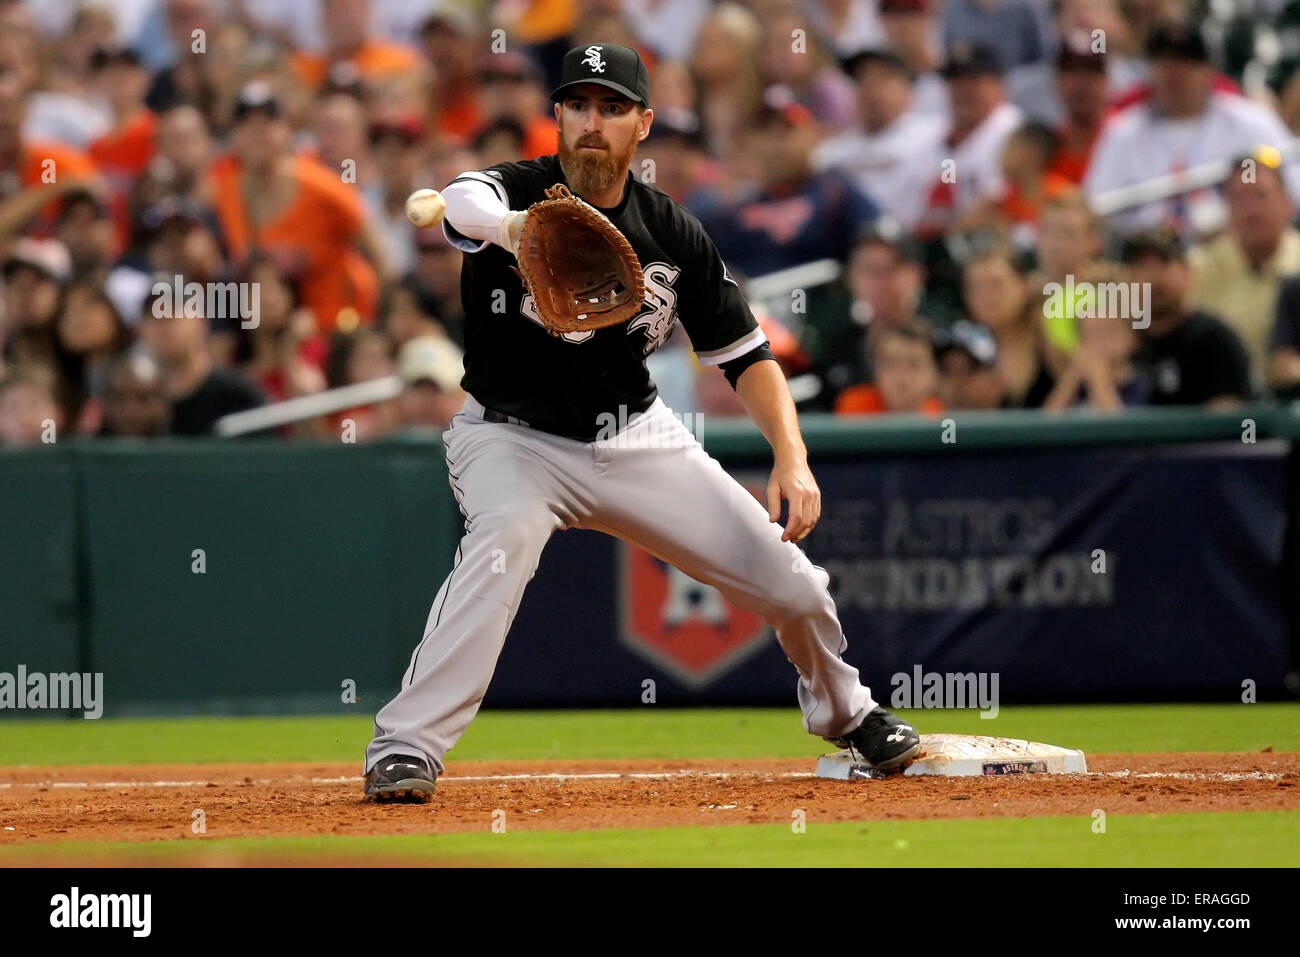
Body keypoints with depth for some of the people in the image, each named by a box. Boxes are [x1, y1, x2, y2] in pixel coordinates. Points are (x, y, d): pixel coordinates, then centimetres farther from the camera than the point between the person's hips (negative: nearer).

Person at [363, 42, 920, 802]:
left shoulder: (673, 233, -6)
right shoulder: (520, 191, -17)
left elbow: (745, 353, 0)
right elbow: (462, 205, -43)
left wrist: (792, 458, -14)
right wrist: (517, 229, -66)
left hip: (638, 440, 4)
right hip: (516, 437, -3)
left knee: (788, 579, 2)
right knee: (501, 542, -36)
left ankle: (844, 711, 35)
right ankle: (406, 749, -33)